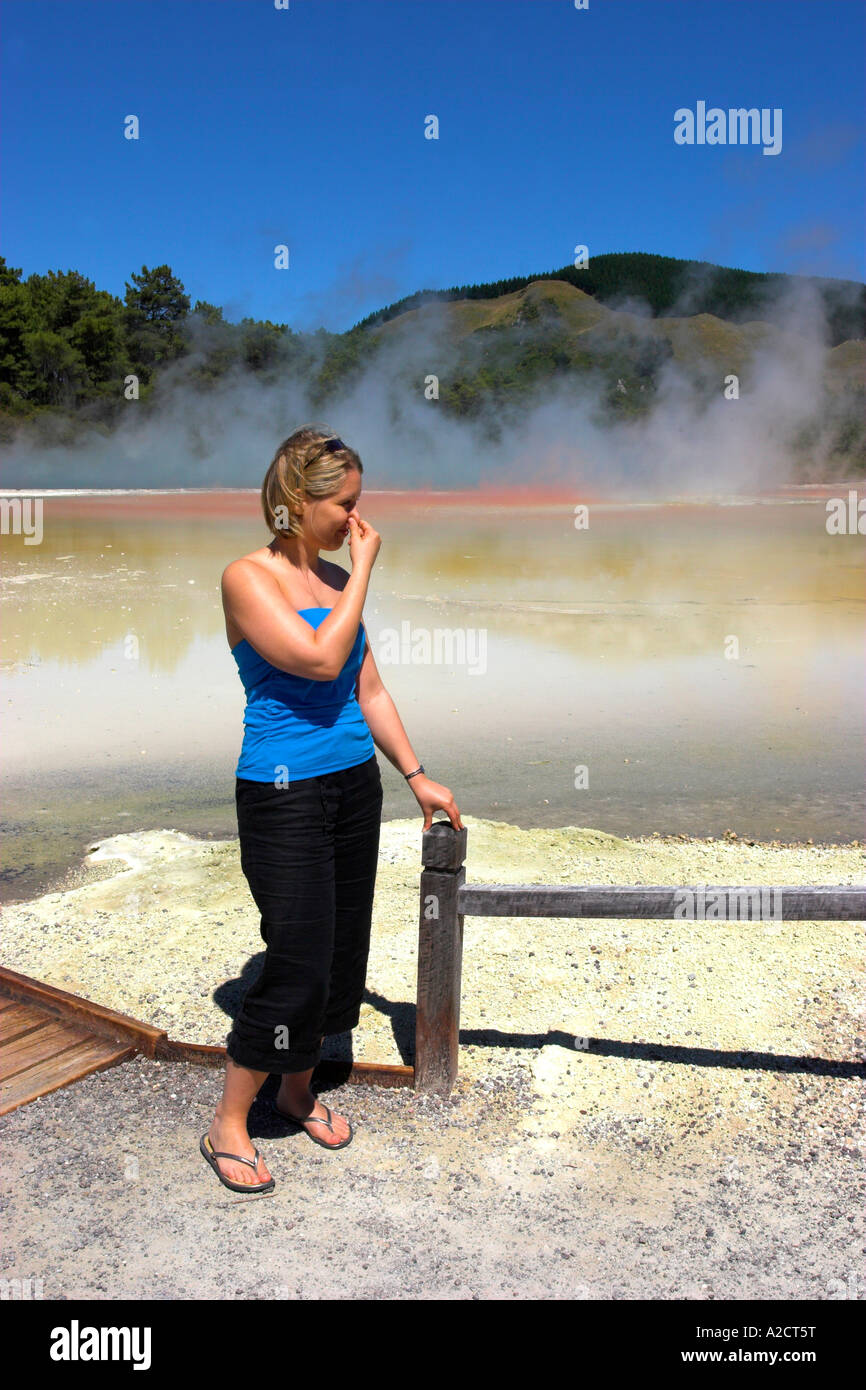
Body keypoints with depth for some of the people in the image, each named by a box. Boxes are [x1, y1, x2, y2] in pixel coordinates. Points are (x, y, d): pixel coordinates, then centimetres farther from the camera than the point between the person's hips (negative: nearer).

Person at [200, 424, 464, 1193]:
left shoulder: (335, 578, 9)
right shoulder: (249, 578, -12)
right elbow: (319, 658, -25)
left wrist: (418, 777, 13)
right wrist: (365, 568, -16)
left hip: (355, 783, 7)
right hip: (285, 790, -7)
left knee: (341, 951, 14)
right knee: (297, 961, -5)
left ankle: (298, 1089, 35)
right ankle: (228, 1126, 15)